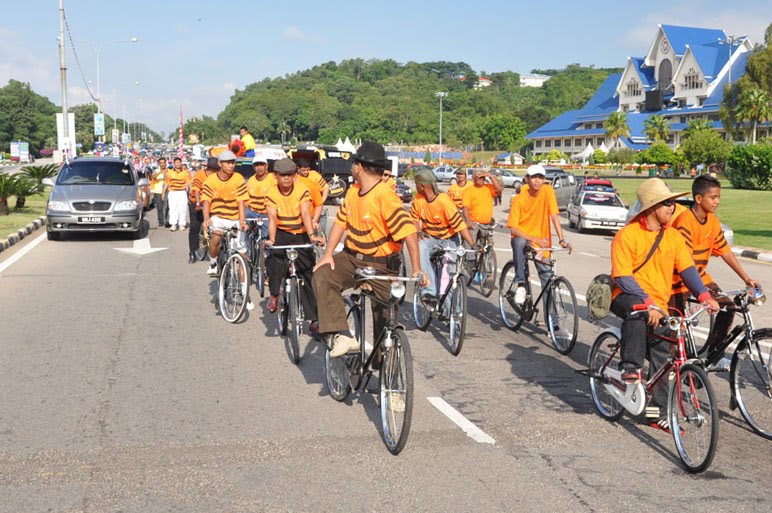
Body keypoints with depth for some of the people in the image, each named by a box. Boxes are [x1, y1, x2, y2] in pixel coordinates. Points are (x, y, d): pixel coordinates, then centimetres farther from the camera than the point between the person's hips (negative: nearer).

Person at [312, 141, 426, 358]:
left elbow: (408, 232, -28)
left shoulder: (385, 196, -22)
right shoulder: (353, 191, 3)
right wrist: (328, 253, -3)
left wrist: (417, 269, -34)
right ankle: (343, 336, -26)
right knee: (322, 276, -21)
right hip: (351, 257, 6)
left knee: (383, 317, 3)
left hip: (381, 265, -6)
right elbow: (340, 222, 10)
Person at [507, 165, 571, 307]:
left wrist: (561, 240, -26)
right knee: (519, 243, -38)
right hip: (522, 236, -2)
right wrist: (534, 239, -28)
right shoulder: (519, 199, -11)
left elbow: (554, 216, -15)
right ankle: (521, 285, -27)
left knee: (548, 280, -2)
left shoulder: (548, 191, -9)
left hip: (541, 241, 2)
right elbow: (513, 228, -15)